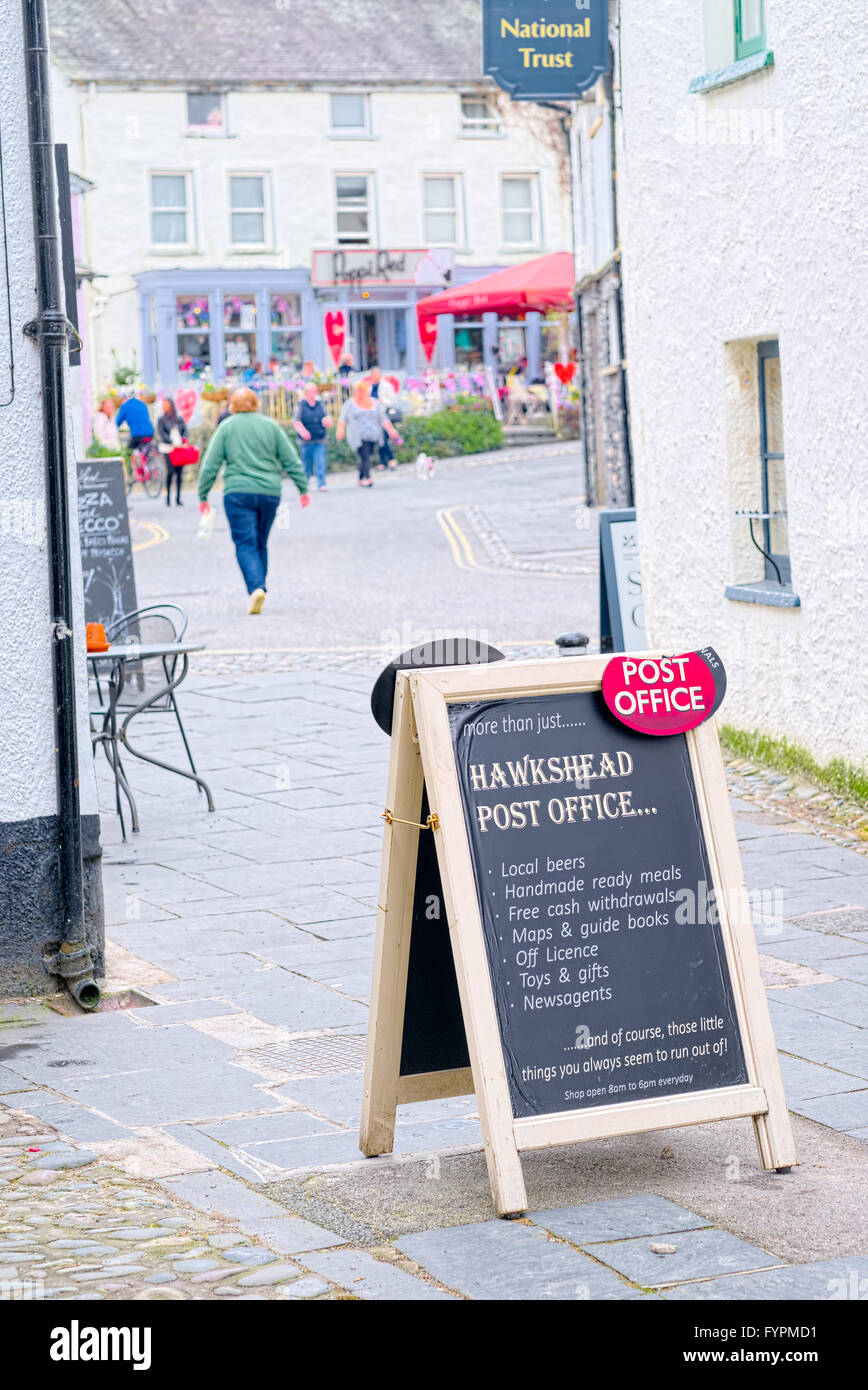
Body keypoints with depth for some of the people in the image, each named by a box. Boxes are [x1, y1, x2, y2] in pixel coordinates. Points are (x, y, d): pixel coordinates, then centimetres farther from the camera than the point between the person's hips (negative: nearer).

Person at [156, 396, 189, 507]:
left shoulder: (180, 419, 14)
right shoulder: (161, 419, 7)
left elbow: (185, 431, 8)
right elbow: (161, 433, -4)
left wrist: (183, 440, -12)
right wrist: (172, 442, -17)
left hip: (180, 448, 3)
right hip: (168, 448, -3)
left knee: (179, 472, -2)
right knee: (171, 471, -16)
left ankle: (178, 498, 3)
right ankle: (168, 496, -5)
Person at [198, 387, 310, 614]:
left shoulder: (226, 427, 1)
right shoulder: (271, 426, 7)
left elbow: (210, 465, 0)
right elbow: (291, 460, 7)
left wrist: (203, 496, 6)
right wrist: (303, 489, 14)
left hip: (238, 493, -3)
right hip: (270, 493, 3)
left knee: (246, 544, -5)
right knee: (261, 544, 15)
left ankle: (256, 588, -25)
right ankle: (258, 589, 17)